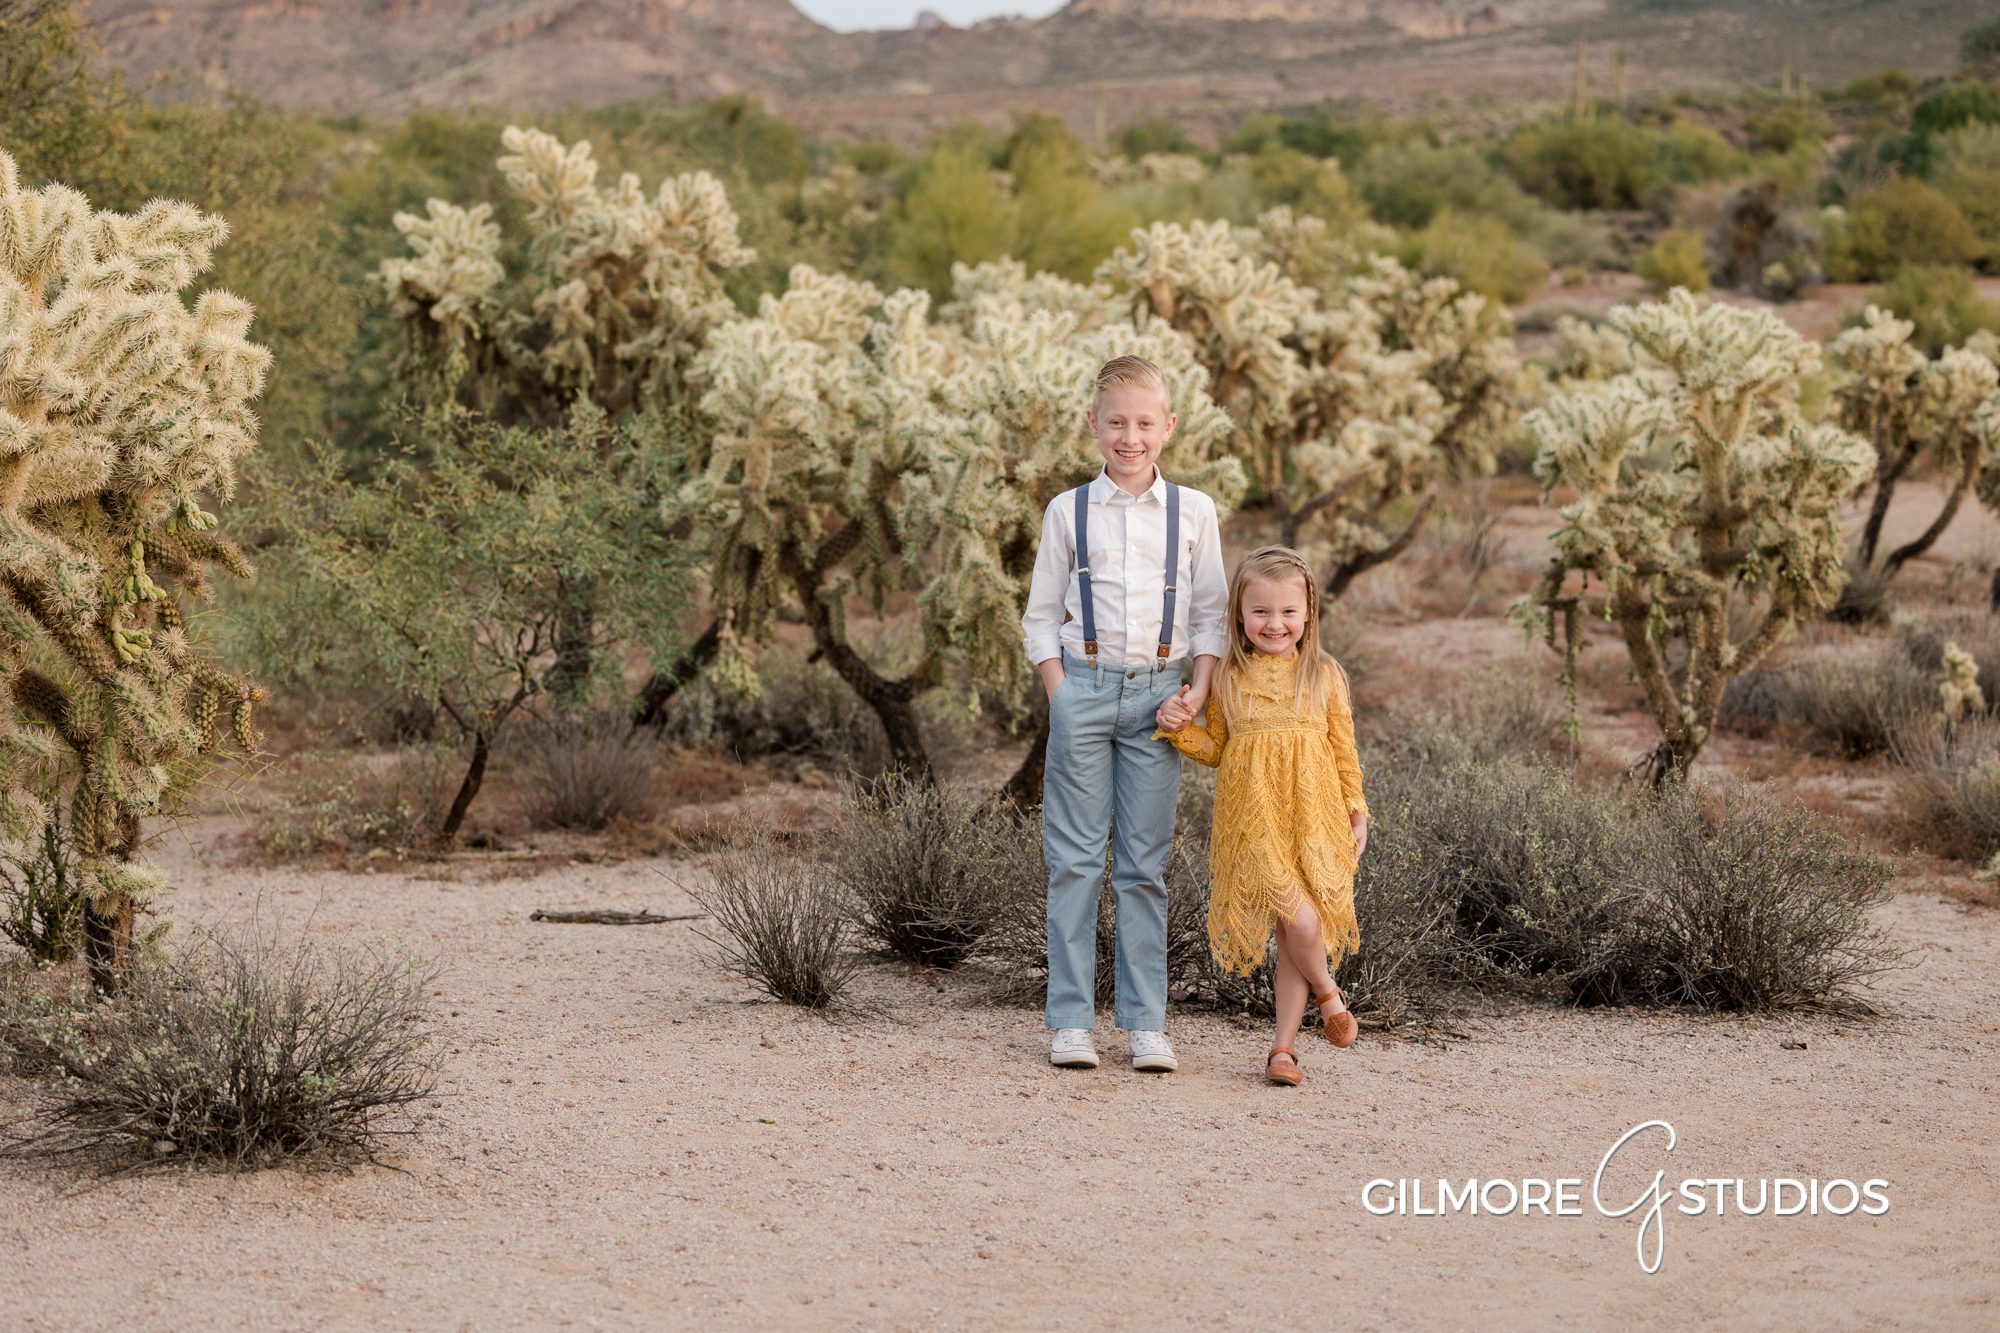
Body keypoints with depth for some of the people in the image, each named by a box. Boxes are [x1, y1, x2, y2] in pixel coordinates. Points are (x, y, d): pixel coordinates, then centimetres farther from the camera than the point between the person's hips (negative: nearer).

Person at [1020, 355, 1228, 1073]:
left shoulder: (1193, 512, 6)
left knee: (1145, 863, 3)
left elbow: (1211, 612, 10)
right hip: (1084, 685, 0)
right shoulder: (1068, 512, 4)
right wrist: (1061, 693, -3)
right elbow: (1041, 616, 8)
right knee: (1075, 858, 0)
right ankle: (1071, 1020, 5)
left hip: (1159, 691, 1)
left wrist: (1200, 685, -3)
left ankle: (1146, 1024, 7)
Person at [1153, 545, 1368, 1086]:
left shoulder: (1323, 676, 6)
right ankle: (1328, 995, 11)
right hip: (1253, 822, -1)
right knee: (1299, 918, -18)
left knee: (1295, 938, 3)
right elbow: (1215, 750, 16)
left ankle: (1282, 1046, 13)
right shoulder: (1231, 679, 7)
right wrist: (1181, 728, -1)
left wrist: (1357, 815, 5)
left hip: (1312, 820, 1)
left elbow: (1345, 752, 9)